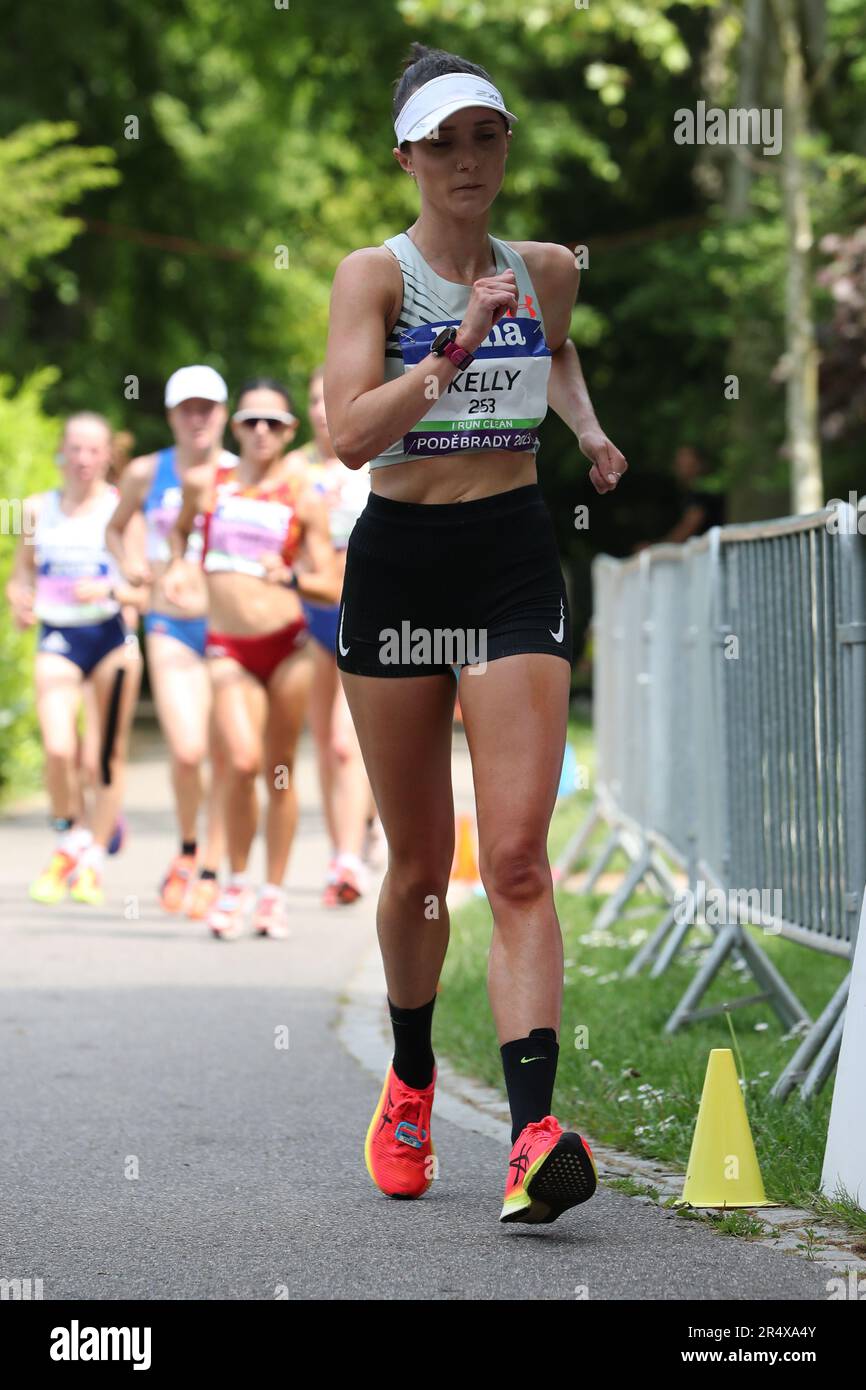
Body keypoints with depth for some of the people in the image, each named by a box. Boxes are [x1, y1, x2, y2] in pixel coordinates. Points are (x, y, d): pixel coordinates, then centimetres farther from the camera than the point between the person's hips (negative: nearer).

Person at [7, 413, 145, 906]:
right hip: (58, 637, 1)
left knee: (110, 754, 1)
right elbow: (21, 575, 16)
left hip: (111, 633, -1)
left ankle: (94, 858, 14)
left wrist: (110, 590, -22)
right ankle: (72, 837, 10)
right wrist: (21, 604, -5)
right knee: (58, 750, -14)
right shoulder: (39, 509, 7)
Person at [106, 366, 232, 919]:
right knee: (187, 751, -15)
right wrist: (127, 564, 1)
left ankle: (211, 872, 12)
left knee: (224, 756, 0)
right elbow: (116, 528, 21)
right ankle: (187, 848, 11)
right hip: (171, 628, 0)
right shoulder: (146, 474, 4)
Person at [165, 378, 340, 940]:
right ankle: (237, 883, 5)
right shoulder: (204, 483, 6)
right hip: (229, 647, 0)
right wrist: (178, 566, 9)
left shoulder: (304, 500, 3)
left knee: (280, 769, 6)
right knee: (243, 762, -16)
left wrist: (292, 577, -18)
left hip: (287, 644, 0)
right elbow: (182, 528, 28)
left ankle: (275, 892, 19)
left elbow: (331, 588, 2)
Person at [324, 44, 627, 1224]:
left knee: (516, 859, -13)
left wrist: (588, 426, 13)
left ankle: (535, 1132, -23)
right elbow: (349, 434, -19)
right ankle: (411, 1078, 35)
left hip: (515, 566, 1)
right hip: (398, 565, -1)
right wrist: (459, 348, -26)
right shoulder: (374, 274, -5)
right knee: (418, 863, 10)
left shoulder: (546, 270, 6)